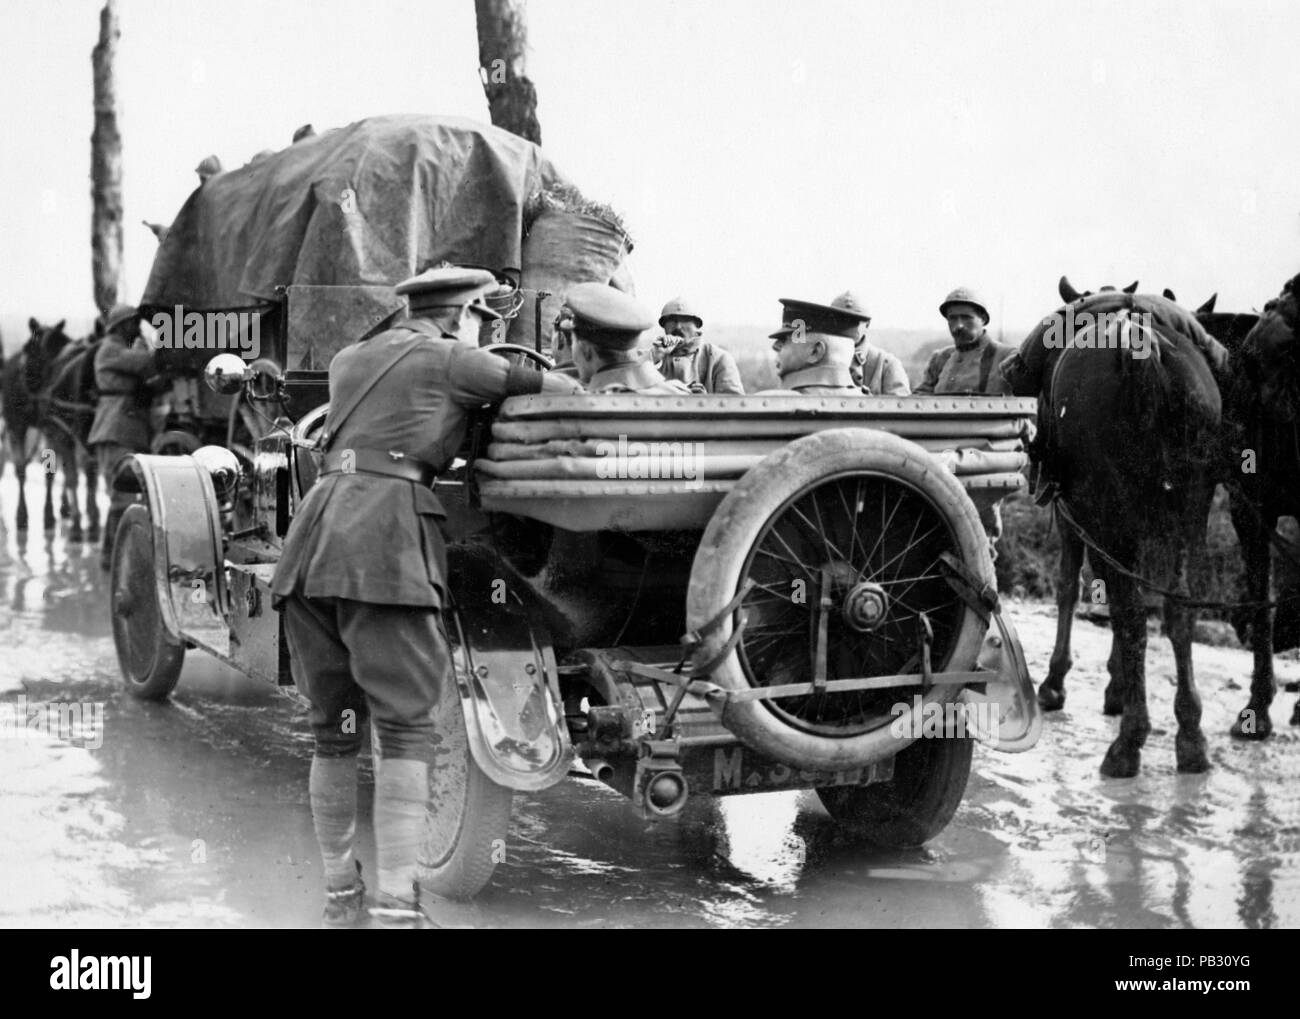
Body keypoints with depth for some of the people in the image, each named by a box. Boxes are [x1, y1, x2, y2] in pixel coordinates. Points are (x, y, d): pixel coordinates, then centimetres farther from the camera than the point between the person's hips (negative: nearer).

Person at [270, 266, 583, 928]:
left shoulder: (348, 360, 26)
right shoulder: (447, 361, 8)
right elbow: (554, 389, 14)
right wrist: (581, 395, 35)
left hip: (317, 526, 7)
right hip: (384, 533, -7)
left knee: (333, 729, 12)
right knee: (404, 726, -6)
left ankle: (340, 892, 19)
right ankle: (396, 903, -12)